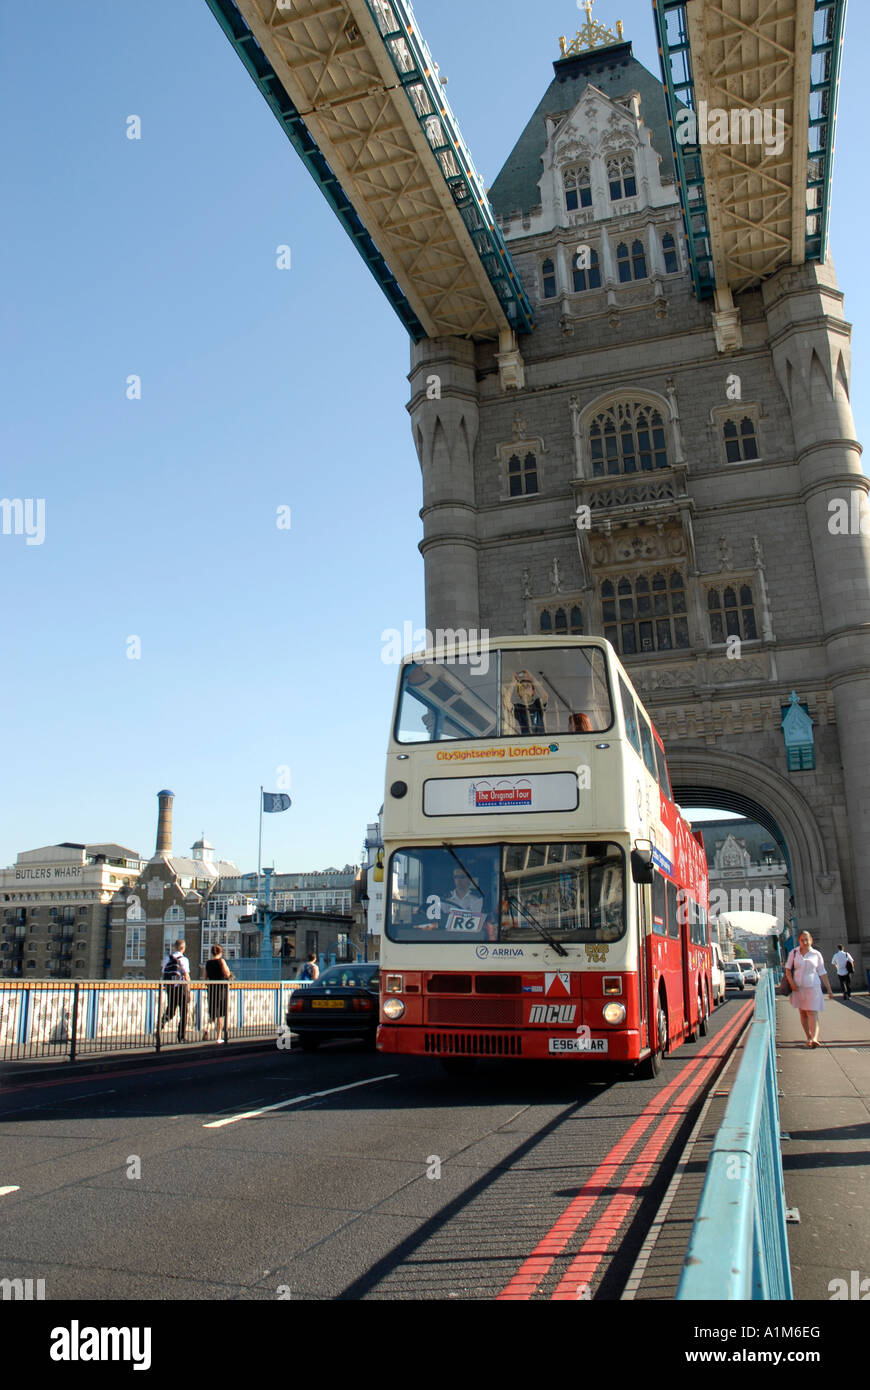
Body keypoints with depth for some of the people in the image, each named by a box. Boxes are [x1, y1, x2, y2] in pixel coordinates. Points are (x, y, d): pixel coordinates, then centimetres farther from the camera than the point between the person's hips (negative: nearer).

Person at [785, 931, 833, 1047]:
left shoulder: (816, 954, 3)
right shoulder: (794, 953, 4)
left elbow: (822, 973, 7)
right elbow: (788, 969, 6)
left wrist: (829, 989, 7)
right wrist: (792, 984, -8)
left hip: (813, 987, -2)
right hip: (798, 988, 2)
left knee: (812, 1012, -14)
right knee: (803, 1013, 9)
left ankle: (814, 1038, -26)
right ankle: (808, 1037, 20)